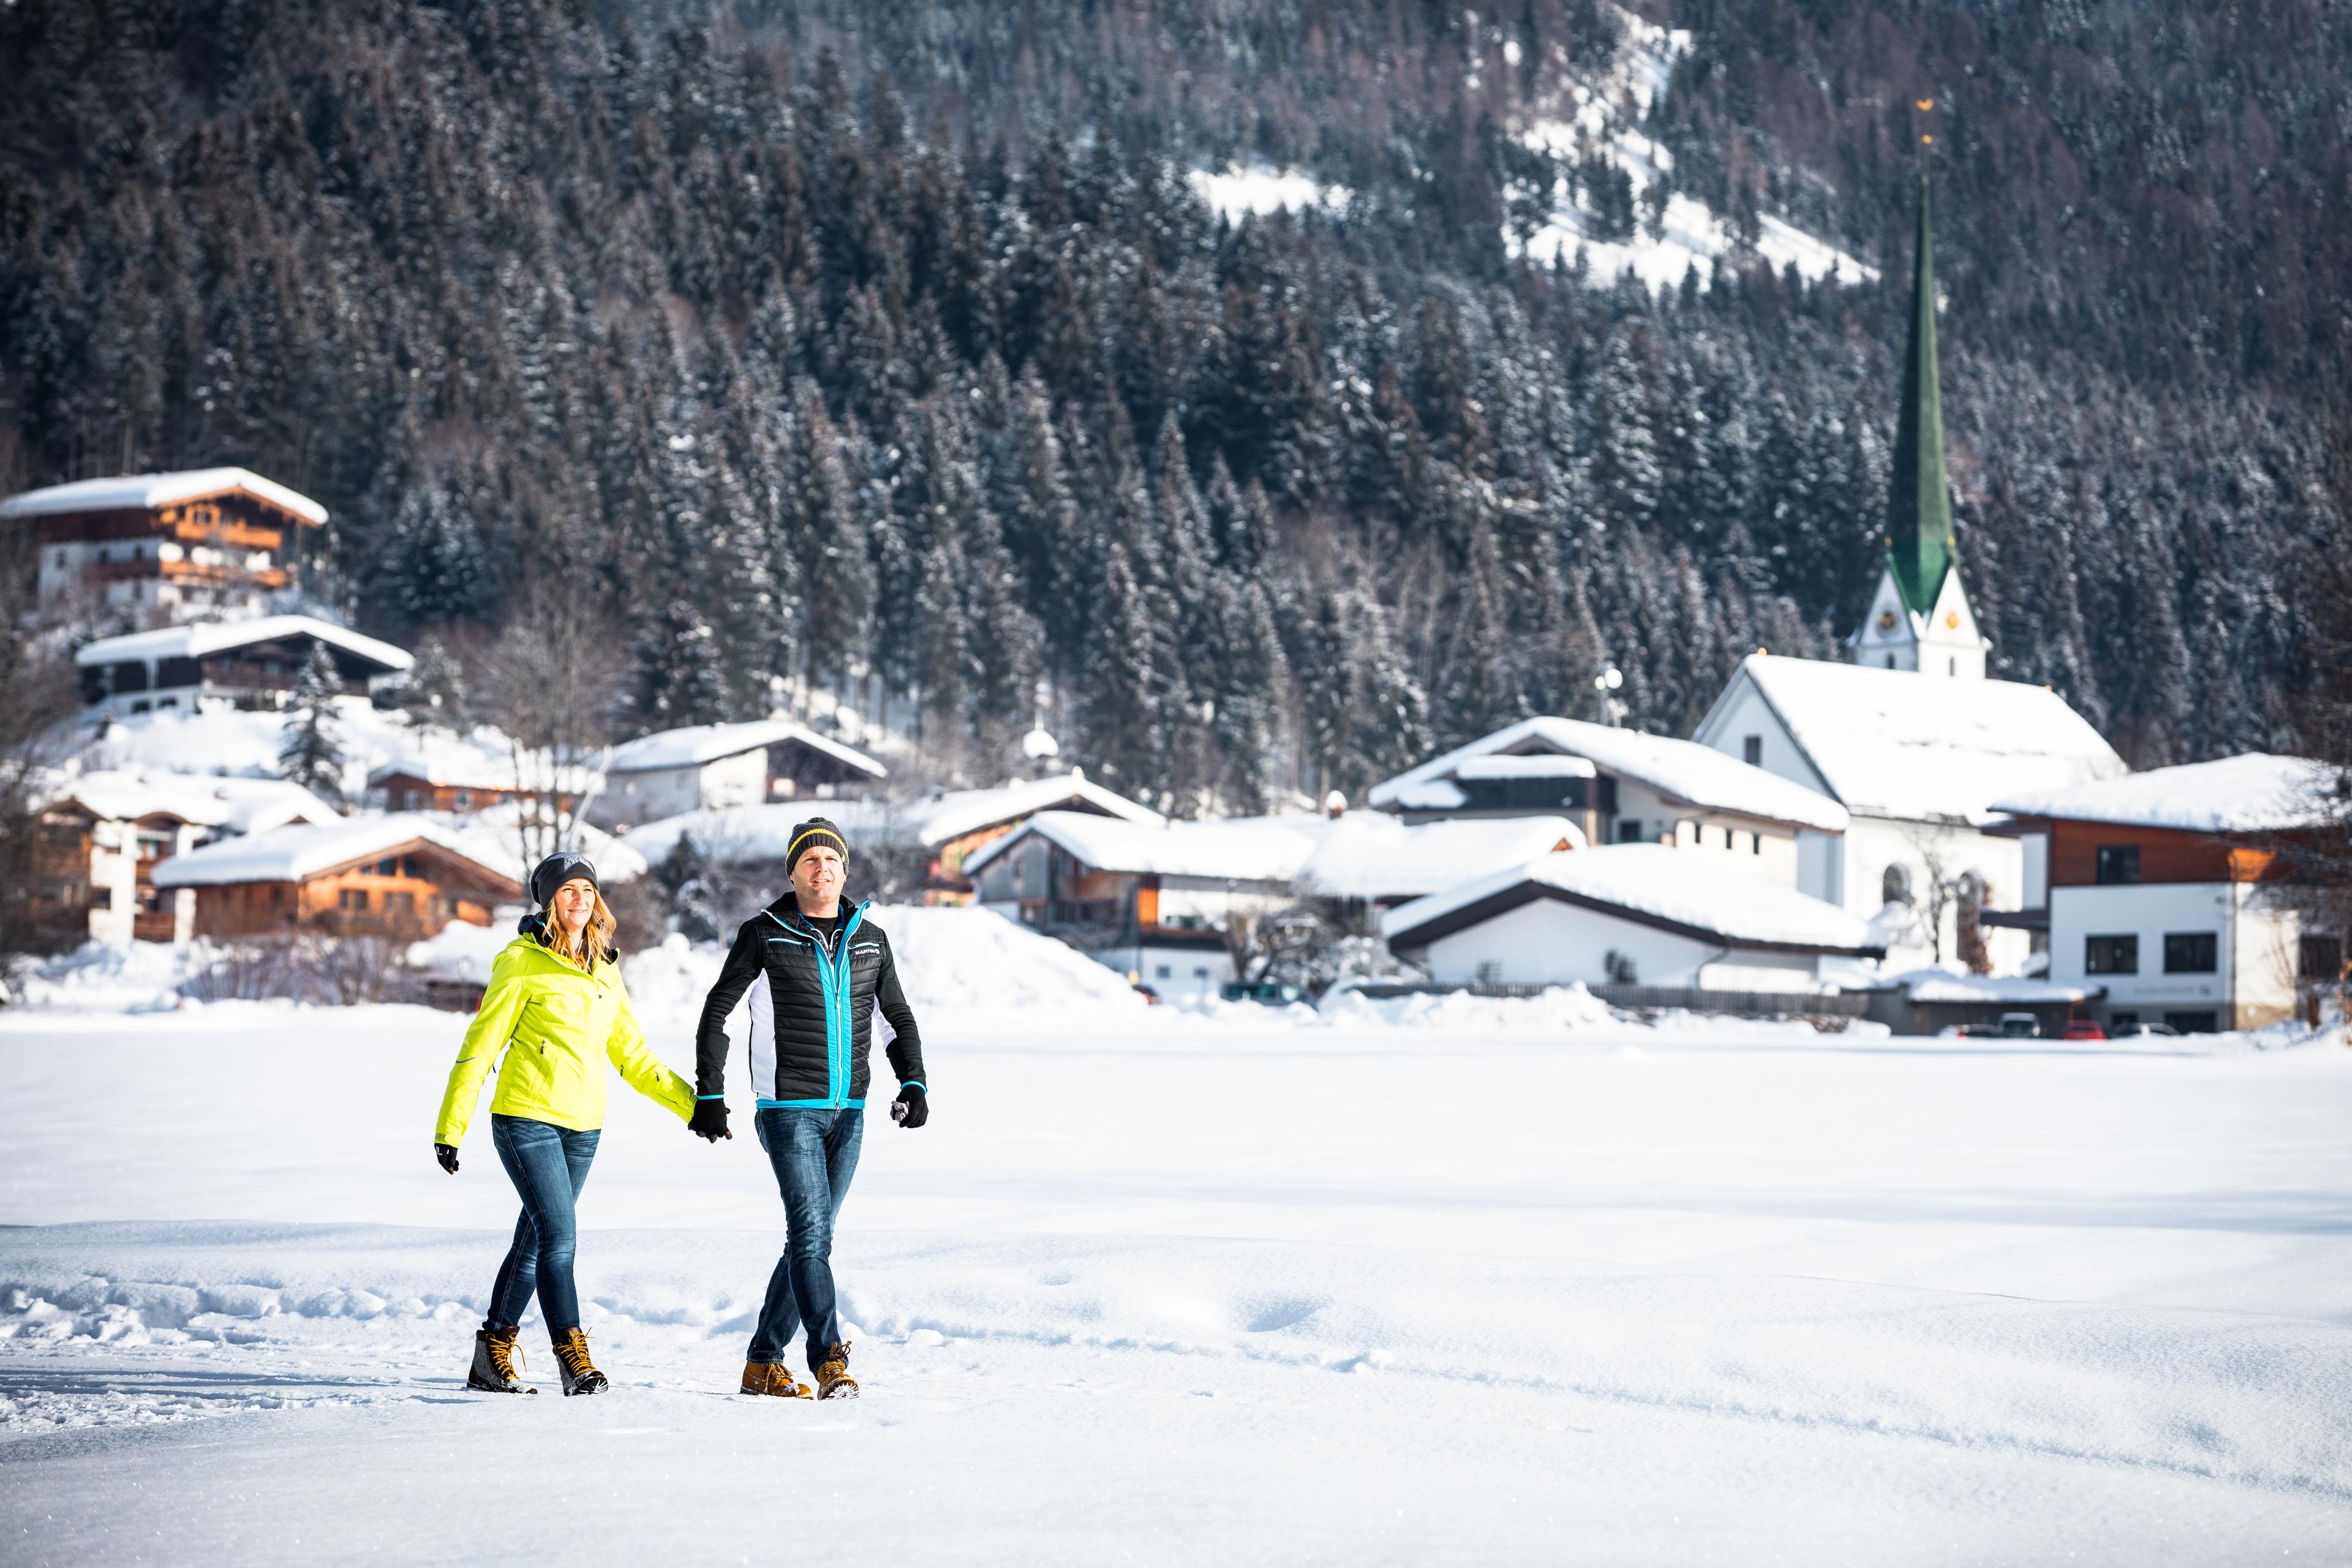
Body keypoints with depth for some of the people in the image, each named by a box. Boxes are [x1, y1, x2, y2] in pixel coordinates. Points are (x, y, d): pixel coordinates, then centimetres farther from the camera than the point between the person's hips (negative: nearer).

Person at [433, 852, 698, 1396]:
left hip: (582, 1126, 6)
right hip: (527, 1119, -6)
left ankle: (493, 1356, 23)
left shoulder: (603, 969, 13)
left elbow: (629, 1051, 19)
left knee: (536, 1239, 12)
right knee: (558, 1233, -17)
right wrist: (451, 1127, -9)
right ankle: (573, 1357, -18)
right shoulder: (522, 962, -6)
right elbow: (481, 1044, -6)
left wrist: (691, 1104, 14)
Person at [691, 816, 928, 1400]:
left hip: (848, 1113, 5)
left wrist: (914, 1083, 4)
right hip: (789, 1109, -5)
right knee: (812, 1231, -15)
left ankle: (764, 1363, 16)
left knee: (813, 1238, 8)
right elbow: (717, 1013, 3)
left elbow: (899, 1017, 19)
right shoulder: (764, 935, -2)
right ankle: (829, 1360, -19)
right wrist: (709, 1095, -2)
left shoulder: (870, 940, 10)